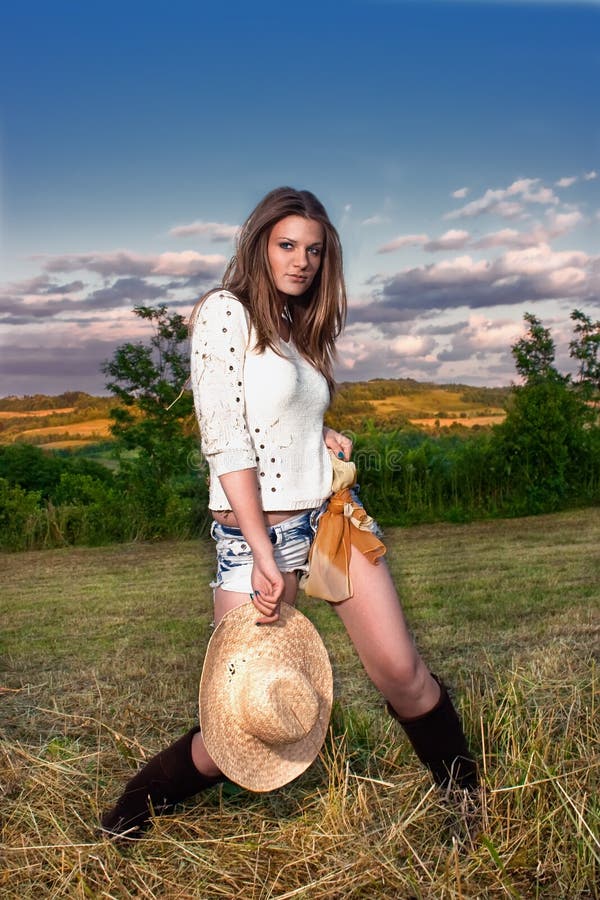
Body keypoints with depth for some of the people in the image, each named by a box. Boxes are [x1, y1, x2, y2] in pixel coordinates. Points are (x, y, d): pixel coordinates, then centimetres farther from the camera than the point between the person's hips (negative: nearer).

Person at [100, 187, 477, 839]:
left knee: (401, 672, 3)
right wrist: (264, 555, -19)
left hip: (331, 514, 7)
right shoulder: (225, 312, -8)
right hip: (254, 534, -6)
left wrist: (325, 435, 6)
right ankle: (130, 819, 24)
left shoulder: (300, 326, 15)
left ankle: (468, 800, 27)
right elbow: (225, 441, -16)